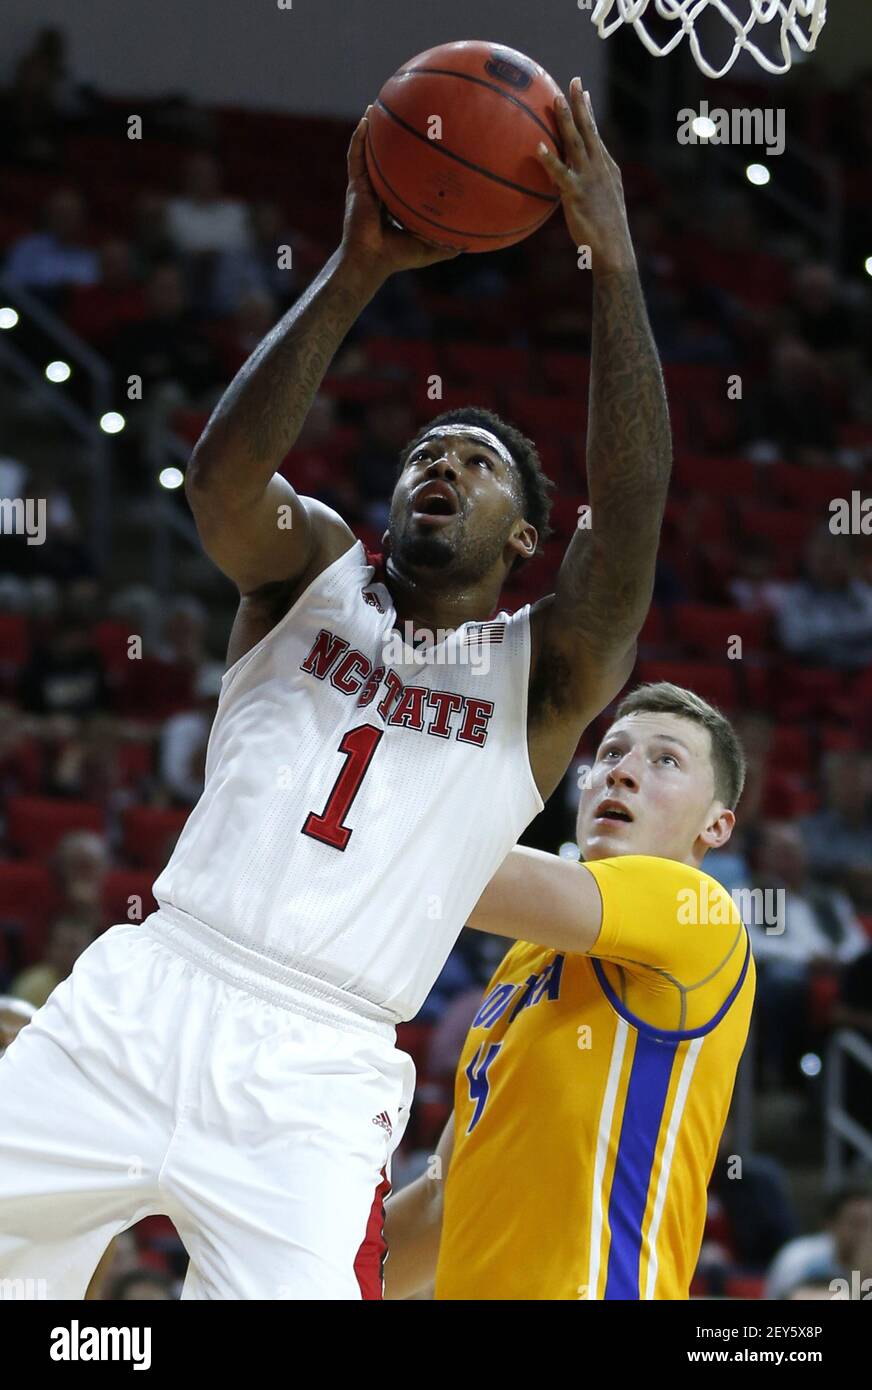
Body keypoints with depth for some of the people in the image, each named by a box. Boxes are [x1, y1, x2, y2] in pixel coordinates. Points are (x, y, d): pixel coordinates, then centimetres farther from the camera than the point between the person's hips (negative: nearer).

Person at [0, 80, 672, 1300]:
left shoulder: (544, 674, 8)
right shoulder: (314, 574, 14)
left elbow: (630, 514, -10)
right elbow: (221, 471, -8)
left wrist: (614, 263, -17)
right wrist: (357, 270, -18)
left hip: (314, 1081, -2)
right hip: (144, 1002, 2)